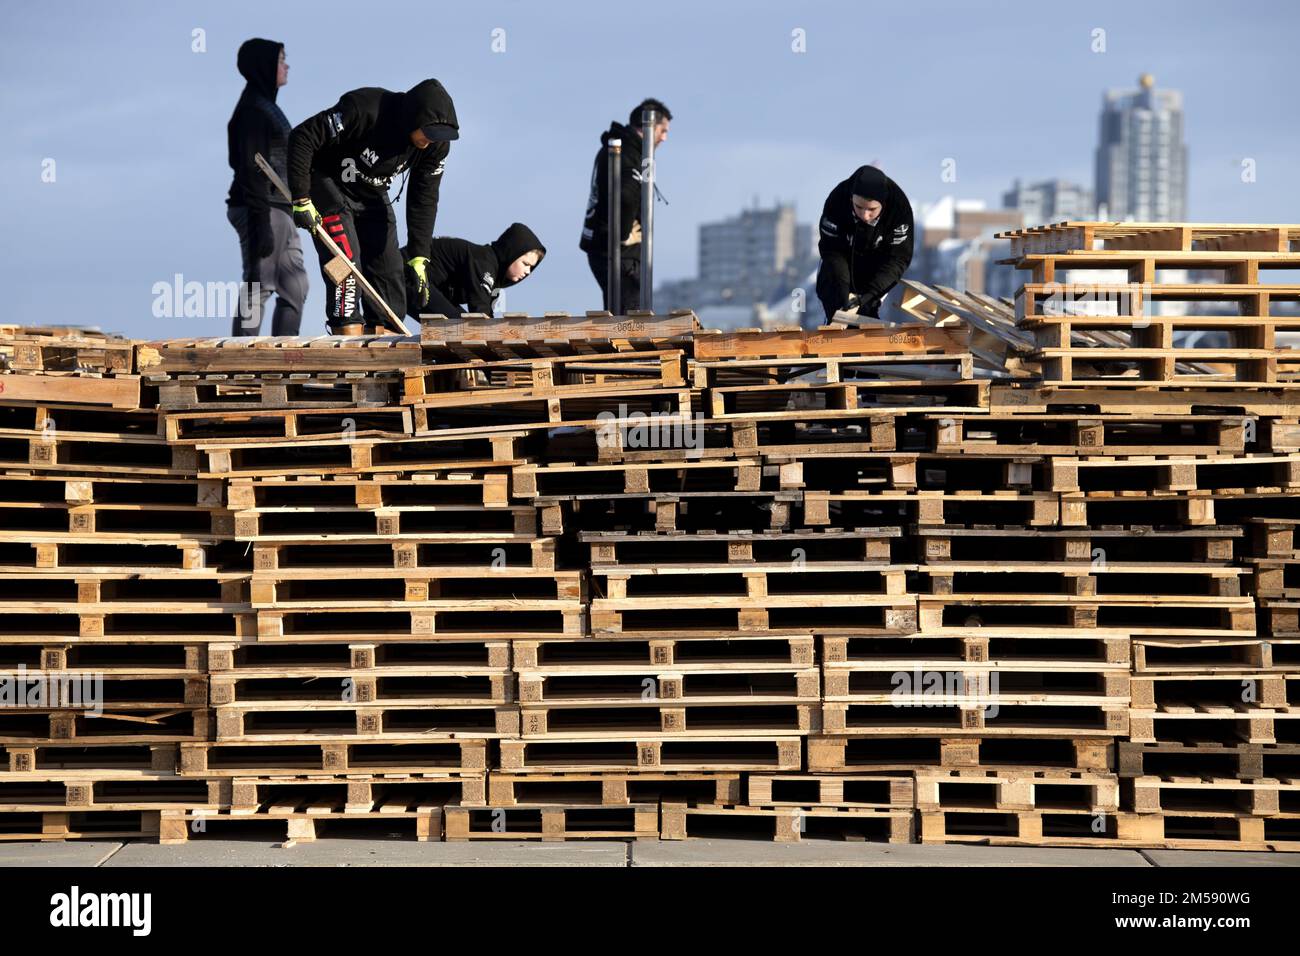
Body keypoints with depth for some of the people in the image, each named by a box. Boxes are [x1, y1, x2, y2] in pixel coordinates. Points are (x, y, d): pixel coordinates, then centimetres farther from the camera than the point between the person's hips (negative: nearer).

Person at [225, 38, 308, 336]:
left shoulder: (266, 107, 19)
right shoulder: (253, 110, -11)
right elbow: (251, 169, -17)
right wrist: (261, 223, -21)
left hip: (278, 209, 10)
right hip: (262, 208, -10)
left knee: (295, 287, 9)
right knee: (258, 286, -9)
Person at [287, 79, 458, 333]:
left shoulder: (437, 145, -16)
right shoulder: (363, 110, -34)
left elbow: (424, 200, -8)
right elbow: (302, 138, -29)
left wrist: (419, 257, -14)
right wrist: (301, 199, -29)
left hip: (372, 195, 6)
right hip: (328, 185, -6)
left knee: (390, 273, 0)